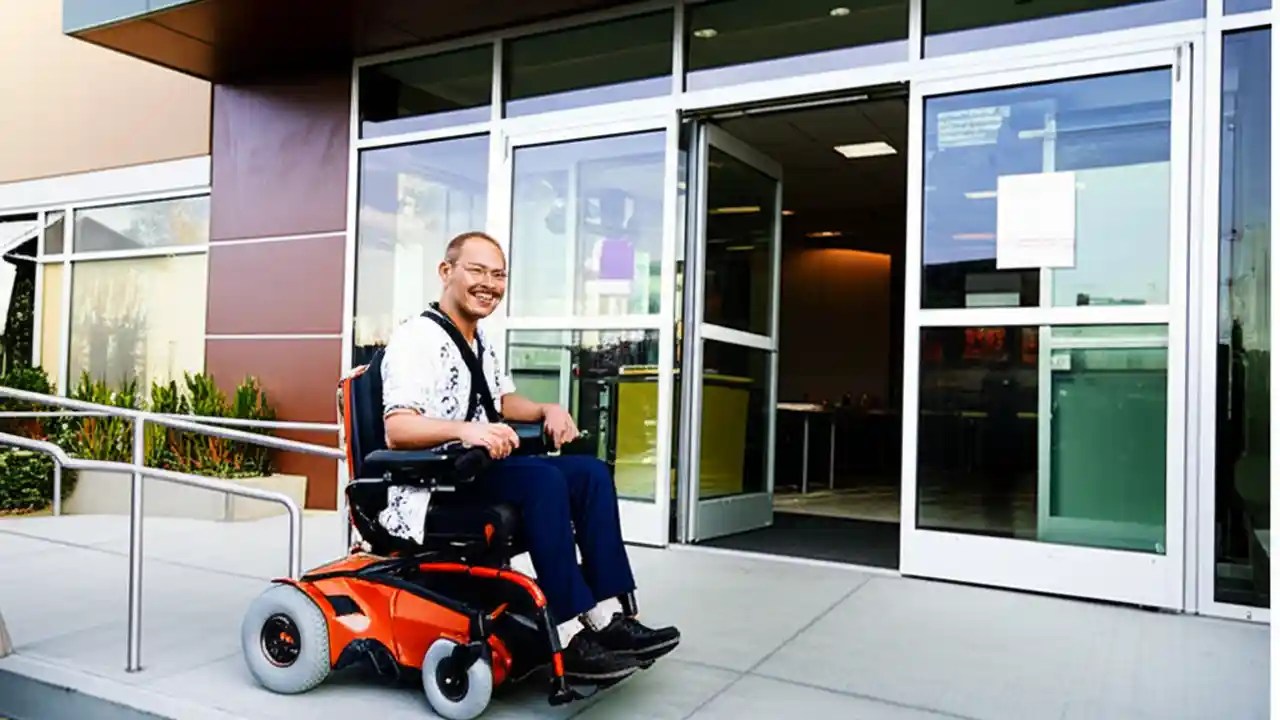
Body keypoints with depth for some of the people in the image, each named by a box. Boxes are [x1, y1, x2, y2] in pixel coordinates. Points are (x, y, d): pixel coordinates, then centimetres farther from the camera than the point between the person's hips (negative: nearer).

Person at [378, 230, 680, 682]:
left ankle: (605, 618, -11)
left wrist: (547, 410, 4)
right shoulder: (415, 338, -13)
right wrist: (464, 429, -41)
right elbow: (397, 430, -23)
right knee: (544, 480, -31)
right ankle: (568, 637, -28)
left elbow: (505, 400, 25)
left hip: (476, 471, 9)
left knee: (590, 472, -6)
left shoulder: (480, 341, 16)